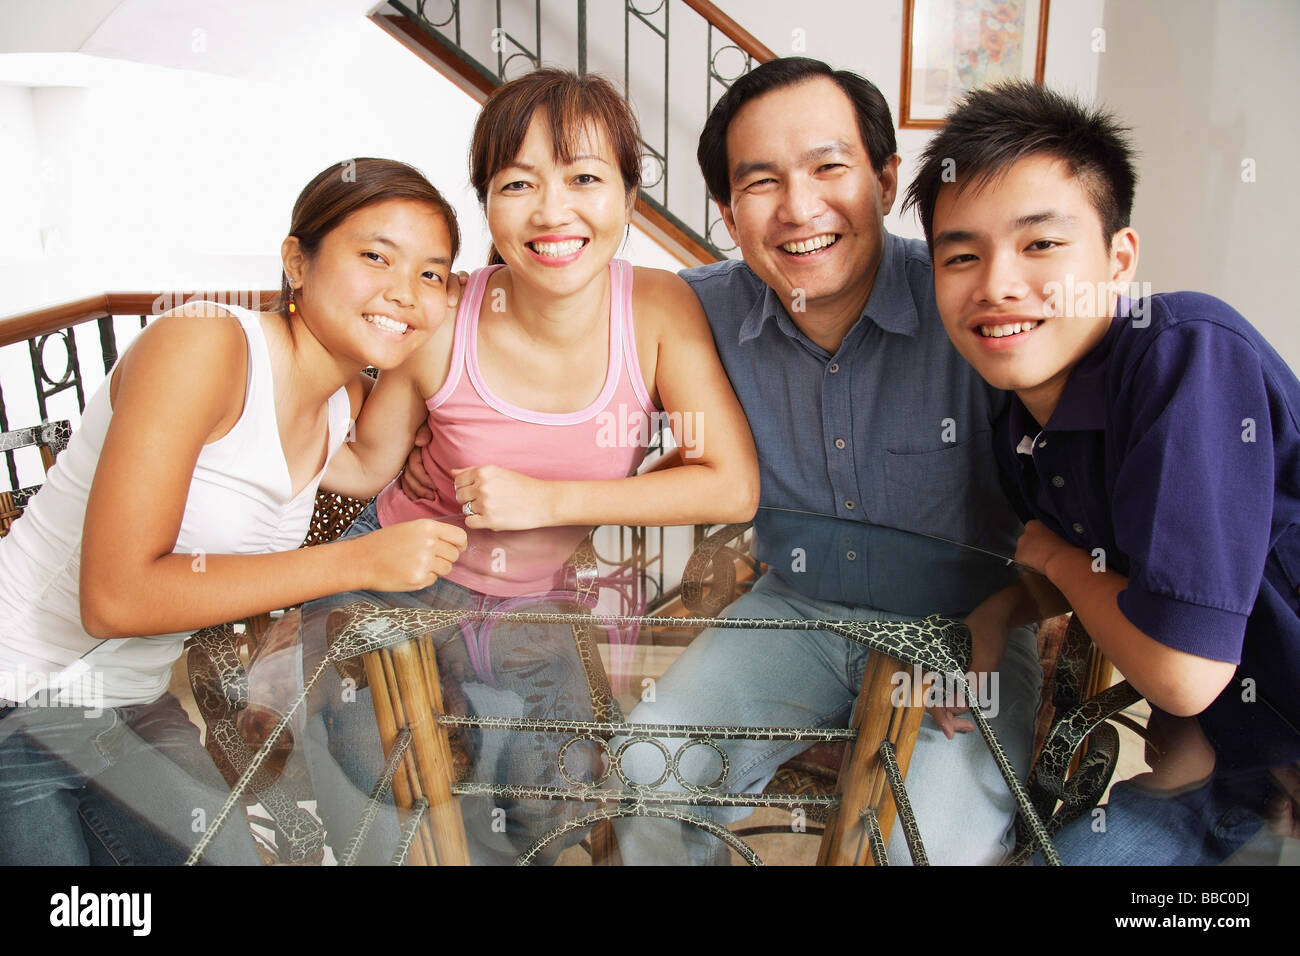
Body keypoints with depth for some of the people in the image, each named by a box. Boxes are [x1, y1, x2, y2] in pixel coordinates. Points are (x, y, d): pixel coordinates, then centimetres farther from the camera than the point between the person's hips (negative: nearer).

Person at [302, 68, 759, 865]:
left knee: (557, 826, -3)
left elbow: (733, 489, -20)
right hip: (406, 589, 0)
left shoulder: (660, 311, -16)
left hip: (550, 620, 1)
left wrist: (546, 501, -23)